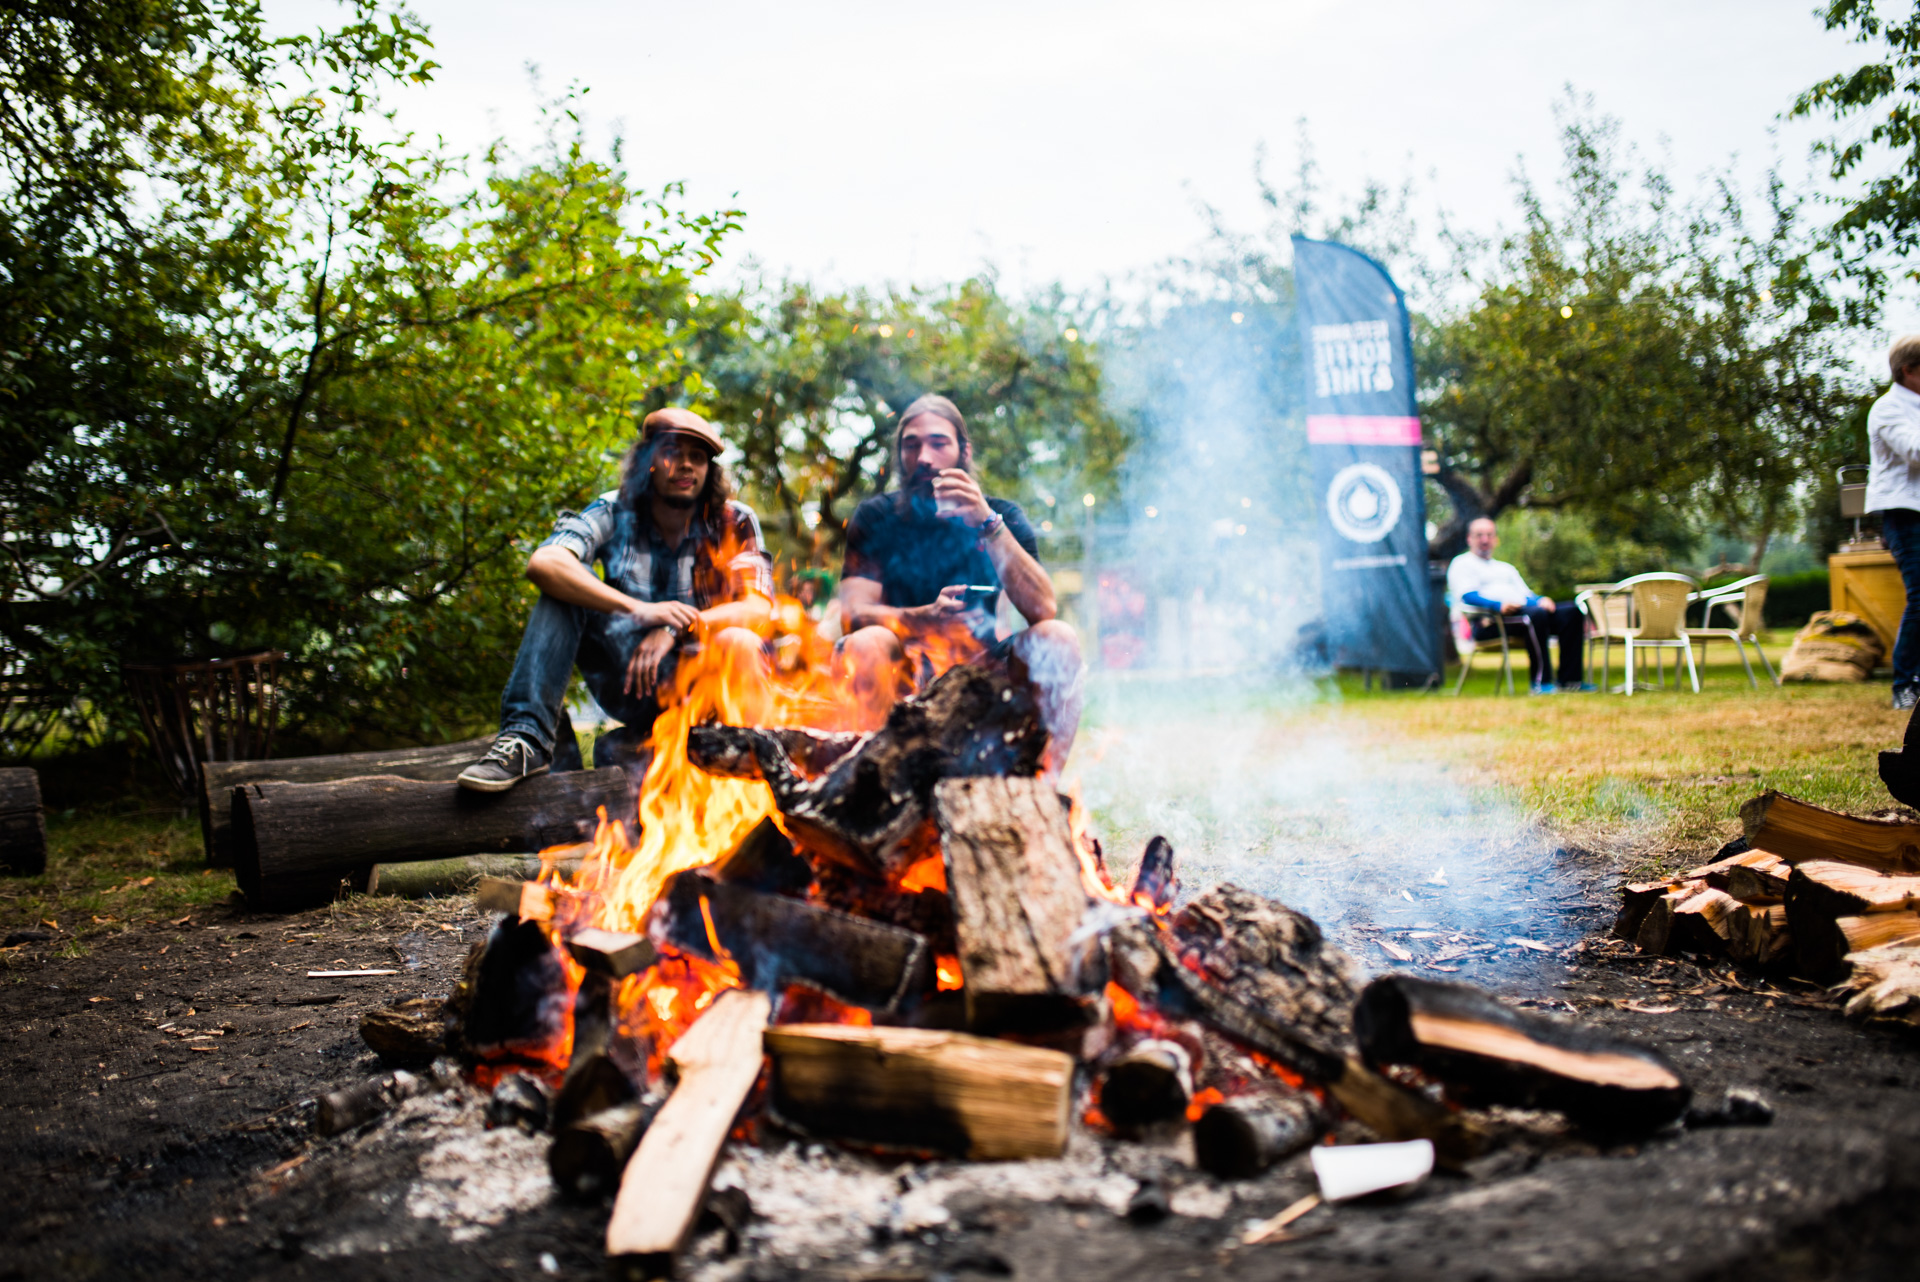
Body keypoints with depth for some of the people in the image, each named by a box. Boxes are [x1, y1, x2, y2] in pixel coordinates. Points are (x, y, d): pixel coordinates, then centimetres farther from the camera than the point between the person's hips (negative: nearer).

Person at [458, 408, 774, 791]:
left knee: (740, 644, -34)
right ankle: (526, 737, -24)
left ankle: (632, 745, -13)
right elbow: (542, 563, -21)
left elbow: (758, 608, -16)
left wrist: (676, 629, -32)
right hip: (633, 681, 1)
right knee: (566, 582, -17)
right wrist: (636, 609, -34)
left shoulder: (733, 523, -3)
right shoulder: (615, 513, -3)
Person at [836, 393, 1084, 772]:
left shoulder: (1002, 515, 3)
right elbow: (853, 613, -14)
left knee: (1058, 638, -23)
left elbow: (1044, 609, -13)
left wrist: (988, 525, -23)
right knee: (867, 644, -32)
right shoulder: (876, 517, 1)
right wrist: (928, 618, -33)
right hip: (904, 676, -1)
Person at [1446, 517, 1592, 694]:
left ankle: (1570, 679, -23)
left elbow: (1526, 594, 24)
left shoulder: (1506, 568, 37)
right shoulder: (1462, 564, 14)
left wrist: (1540, 601, -1)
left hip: (1521, 610, 7)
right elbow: (1468, 596, -5)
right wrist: (1499, 605, -23)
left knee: (1572, 612, -15)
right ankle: (1541, 682, -38)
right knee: (1537, 614, -36)